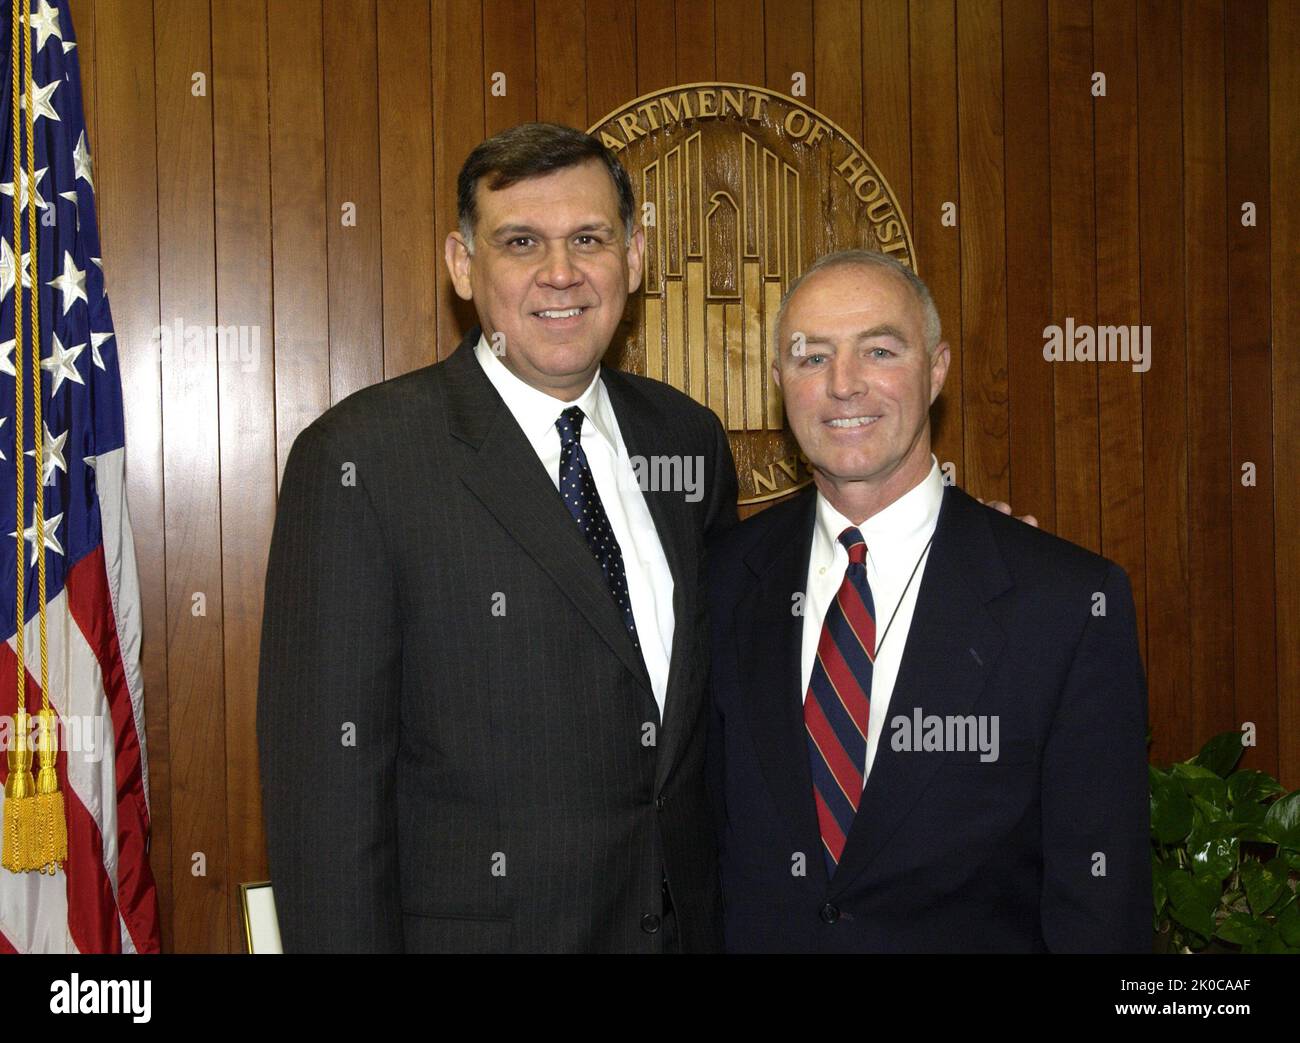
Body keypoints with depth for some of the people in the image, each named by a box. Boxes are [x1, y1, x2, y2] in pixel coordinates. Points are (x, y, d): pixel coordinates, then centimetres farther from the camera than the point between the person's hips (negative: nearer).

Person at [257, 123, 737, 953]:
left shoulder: (690, 439, 3)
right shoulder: (360, 460, -14)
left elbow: (721, 712, 11)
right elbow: (327, 777, -14)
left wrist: (741, 912, 7)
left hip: (690, 921, 5)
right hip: (477, 925, -4)